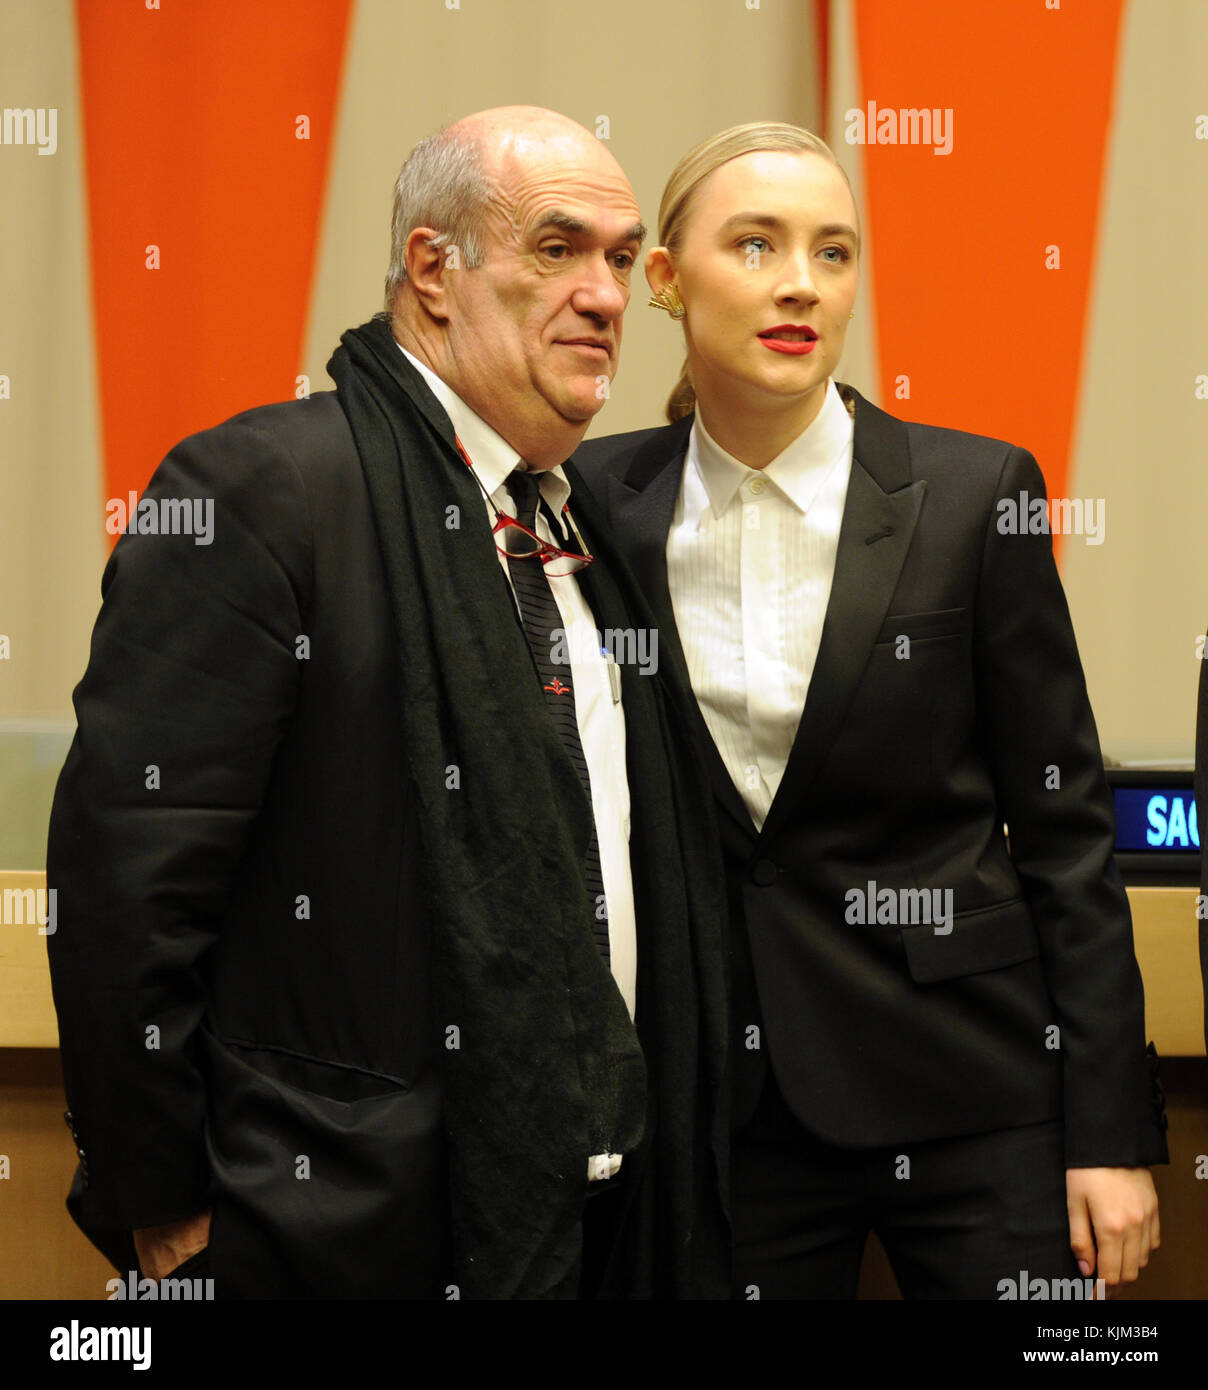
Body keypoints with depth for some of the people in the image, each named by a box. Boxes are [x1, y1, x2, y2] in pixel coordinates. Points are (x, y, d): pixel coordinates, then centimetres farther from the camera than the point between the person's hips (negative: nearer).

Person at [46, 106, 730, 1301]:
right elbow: (123, 877, -16)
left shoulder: (591, 520, 13)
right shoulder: (257, 491, -12)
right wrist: (159, 1206, -14)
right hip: (360, 1233, -7)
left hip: (612, 1204, 7)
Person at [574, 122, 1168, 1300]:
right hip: (724, 1102, 2)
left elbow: (1063, 824, -3)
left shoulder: (974, 495, -5)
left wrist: (1111, 1133, -6)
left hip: (965, 1086, -2)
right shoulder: (603, 502, 2)